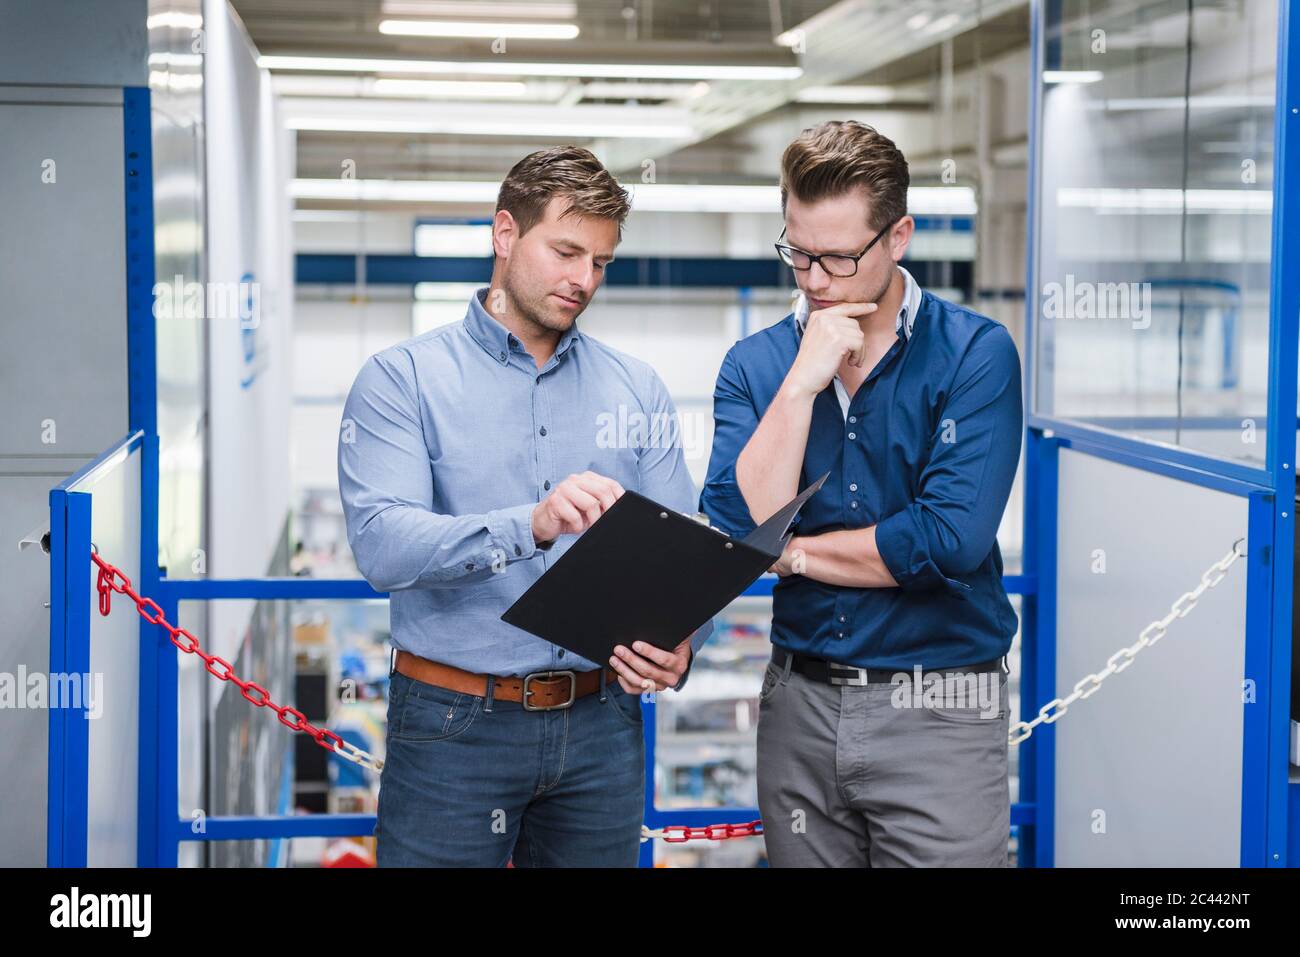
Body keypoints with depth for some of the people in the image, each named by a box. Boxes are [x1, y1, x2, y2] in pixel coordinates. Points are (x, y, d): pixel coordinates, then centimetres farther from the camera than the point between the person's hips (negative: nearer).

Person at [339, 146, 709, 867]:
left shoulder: (636, 389, 9)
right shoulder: (401, 379, -3)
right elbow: (382, 544, -18)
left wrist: (680, 645, -18)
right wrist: (530, 527, -34)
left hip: (601, 724, 4)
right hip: (453, 726, -3)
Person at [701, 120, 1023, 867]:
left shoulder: (976, 355, -9)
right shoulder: (756, 365, 3)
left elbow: (951, 540, -20)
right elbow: (735, 532, -10)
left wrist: (791, 550, -9)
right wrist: (802, 382, -16)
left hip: (940, 714, -3)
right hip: (800, 705, 4)